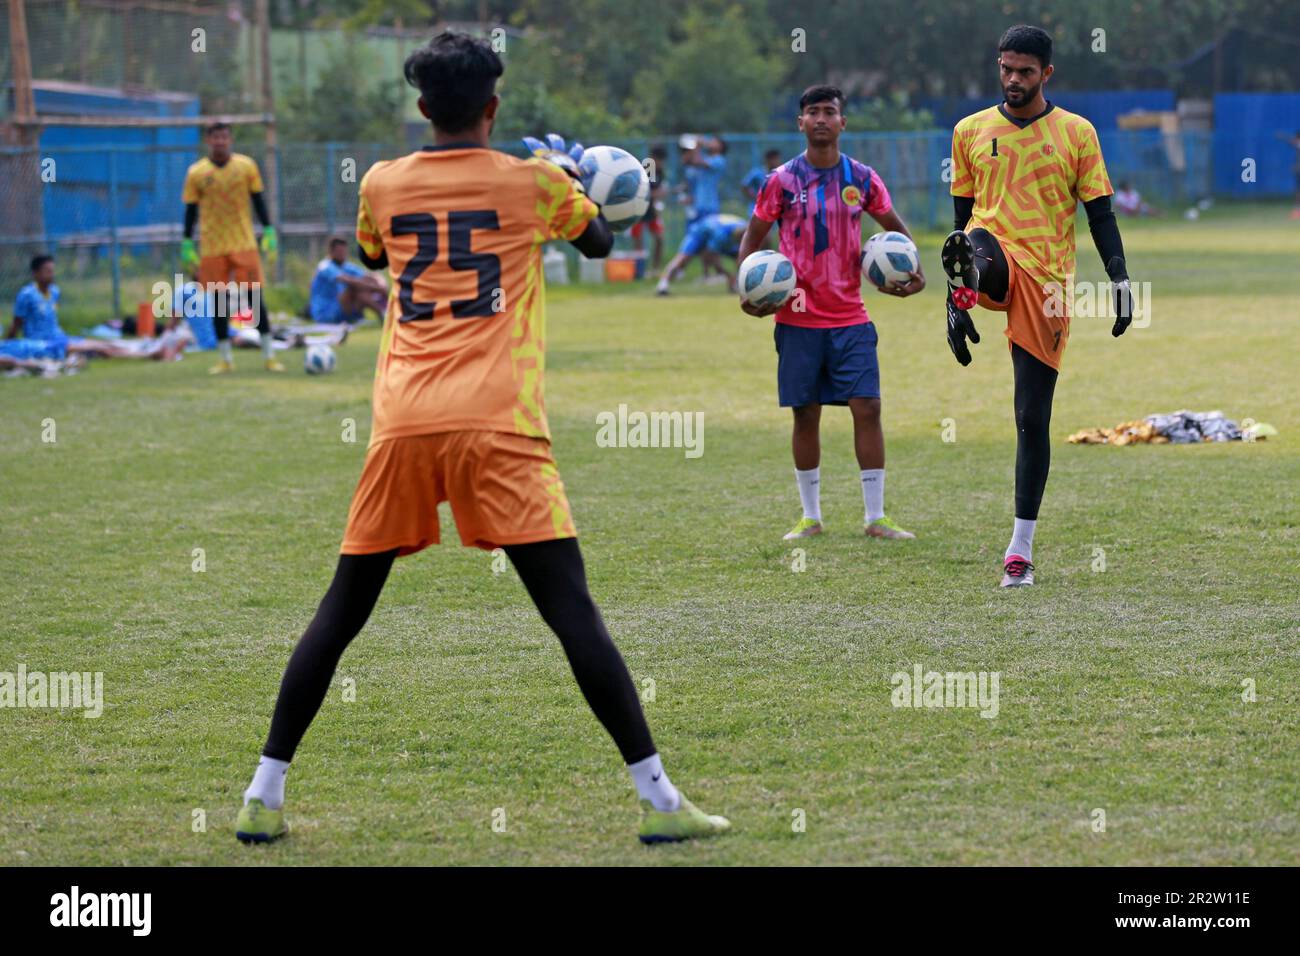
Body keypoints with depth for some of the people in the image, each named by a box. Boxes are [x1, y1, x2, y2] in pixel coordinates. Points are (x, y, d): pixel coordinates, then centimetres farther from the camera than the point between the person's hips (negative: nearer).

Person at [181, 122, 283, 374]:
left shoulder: (246, 166, 0)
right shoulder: (196, 173, -2)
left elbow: (257, 200, 7)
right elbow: (191, 209, 4)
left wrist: (268, 231, 1)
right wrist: (187, 244, 1)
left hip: (244, 243, 0)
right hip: (213, 246, 0)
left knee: (256, 296, -3)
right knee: (219, 302, 3)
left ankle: (268, 356, 5)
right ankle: (225, 359, 14)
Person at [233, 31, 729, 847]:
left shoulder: (384, 184, 12)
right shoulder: (535, 182, 5)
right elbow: (600, 242, 27)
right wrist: (576, 189, 46)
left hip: (403, 426, 3)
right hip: (498, 424, -3)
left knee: (343, 611, 12)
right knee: (571, 606, -4)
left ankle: (265, 796, 13)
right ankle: (659, 798, -8)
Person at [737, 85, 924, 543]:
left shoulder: (862, 179, 4)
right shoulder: (781, 181, 0)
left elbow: (896, 227, 16)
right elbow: (753, 238, 7)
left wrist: (914, 270, -1)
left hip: (850, 317, 1)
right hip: (798, 319, -1)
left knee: (867, 407, -6)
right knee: (806, 415, 4)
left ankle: (876, 516, 1)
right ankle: (810, 517, 14)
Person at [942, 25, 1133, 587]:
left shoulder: (1076, 133, 5)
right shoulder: (971, 131, 9)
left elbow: (1100, 214, 5)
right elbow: (962, 215, 14)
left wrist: (1120, 279, -9)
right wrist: (956, 300, 12)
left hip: (1047, 282, -2)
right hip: (996, 260, 3)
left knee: (1033, 418, -1)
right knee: (973, 246, -37)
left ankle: (1021, 548, 3)